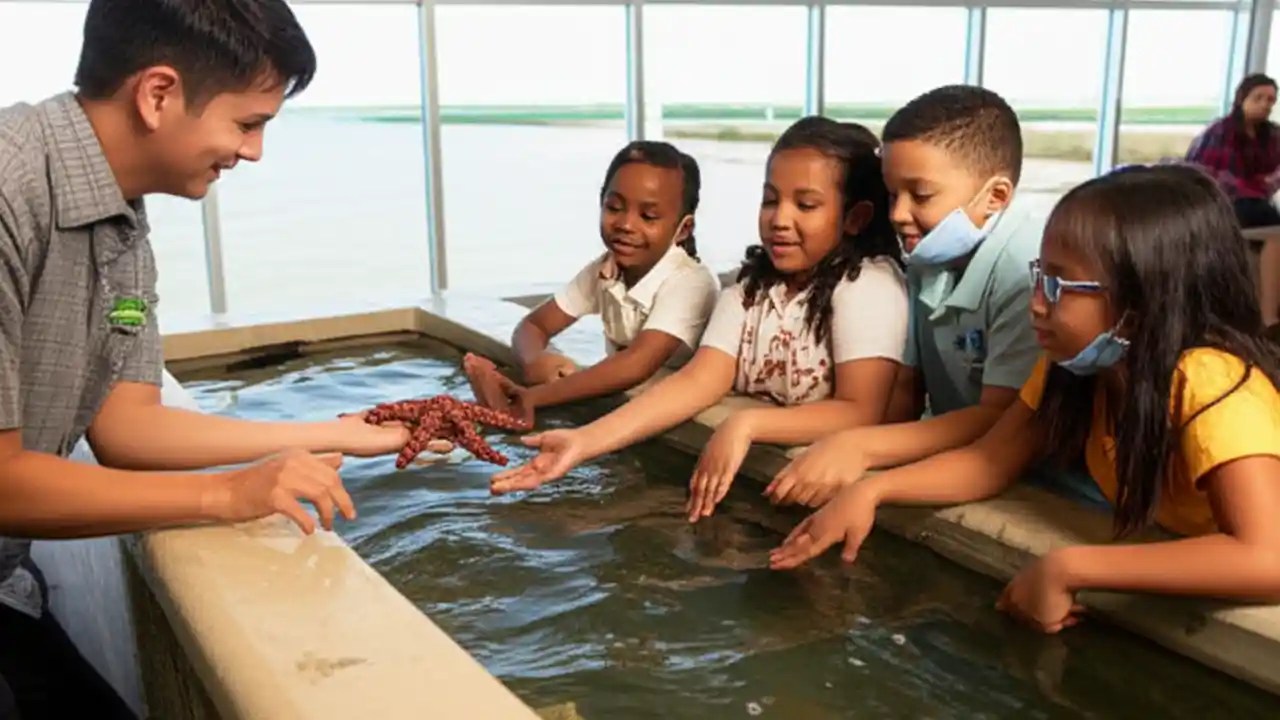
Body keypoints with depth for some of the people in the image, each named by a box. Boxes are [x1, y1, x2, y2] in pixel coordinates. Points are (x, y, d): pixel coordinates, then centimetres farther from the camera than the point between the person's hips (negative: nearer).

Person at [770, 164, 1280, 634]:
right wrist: (870, 491, -17)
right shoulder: (1071, 363, -9)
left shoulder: (1211, 386, -28)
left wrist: (1067, 570, -38)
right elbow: (990, 462, -2)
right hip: (1150, 606, 5)